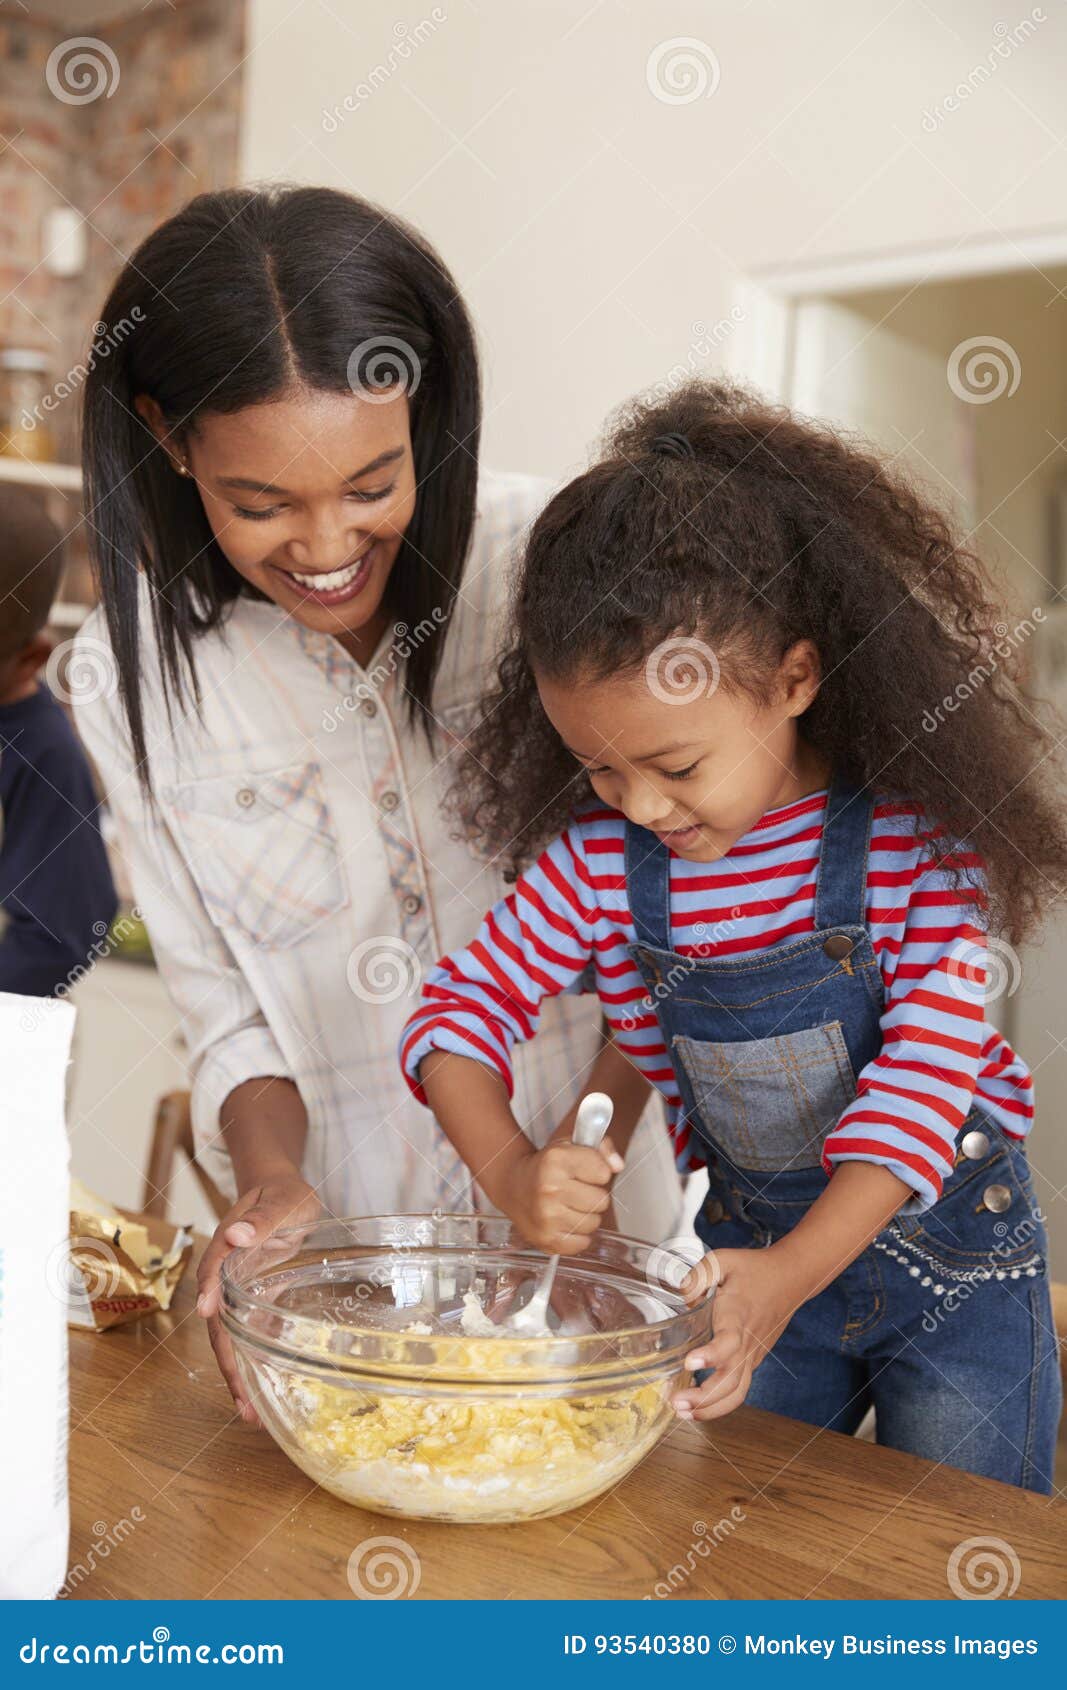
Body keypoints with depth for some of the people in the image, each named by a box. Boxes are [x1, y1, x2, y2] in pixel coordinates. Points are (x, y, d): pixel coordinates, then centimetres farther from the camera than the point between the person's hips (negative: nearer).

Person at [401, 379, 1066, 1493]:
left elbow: (928, 1068, -24)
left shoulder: (918, 832, -21)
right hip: (751, 1244, 3)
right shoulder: (601, 858, -12)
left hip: (954, 1247, -2)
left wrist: (789, 1276, -34)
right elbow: (459, 1010, -9)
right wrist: (511, 1173, -28)